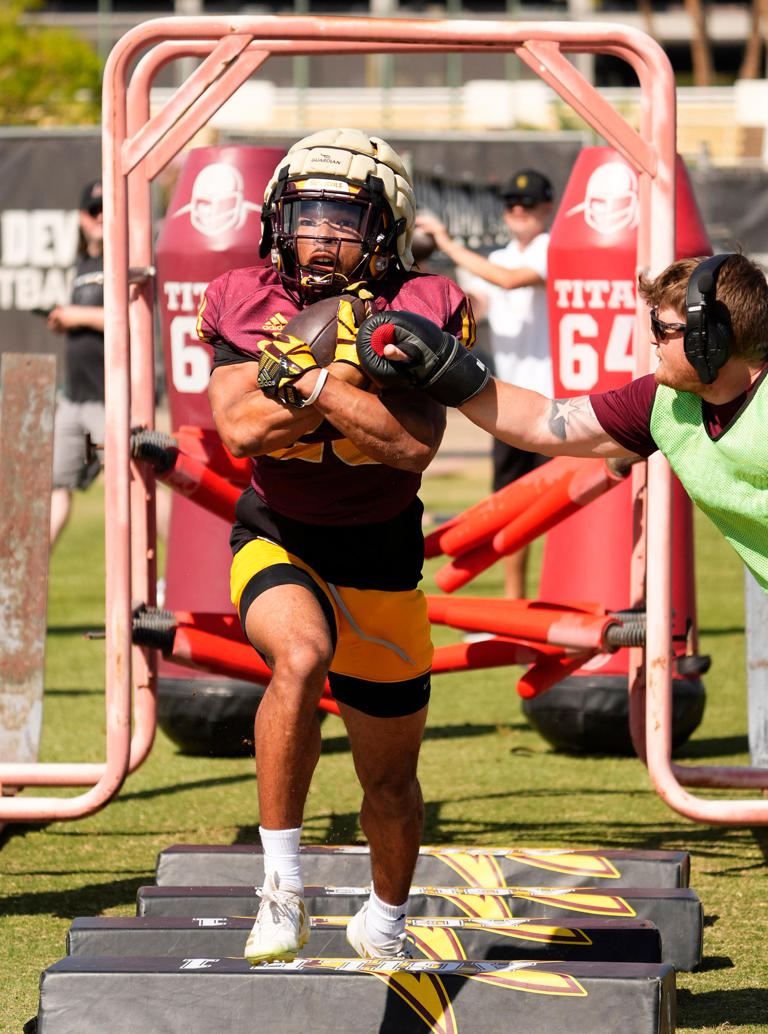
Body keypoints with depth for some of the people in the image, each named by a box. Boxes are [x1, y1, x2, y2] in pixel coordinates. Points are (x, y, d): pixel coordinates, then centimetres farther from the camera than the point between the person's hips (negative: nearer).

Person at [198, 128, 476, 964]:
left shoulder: (418, 316, -13)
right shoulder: (248, 307, -9)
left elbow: (414, 445, -26)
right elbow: (241, 428, -24)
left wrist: (307, 379, -29)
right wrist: (355, 372, -28)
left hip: (380, 557, 1)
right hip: (277, 542, -1)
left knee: (389, 777, 12)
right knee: (300, 656, -37)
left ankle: (384, 928, 43)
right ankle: (280, 892, -29)